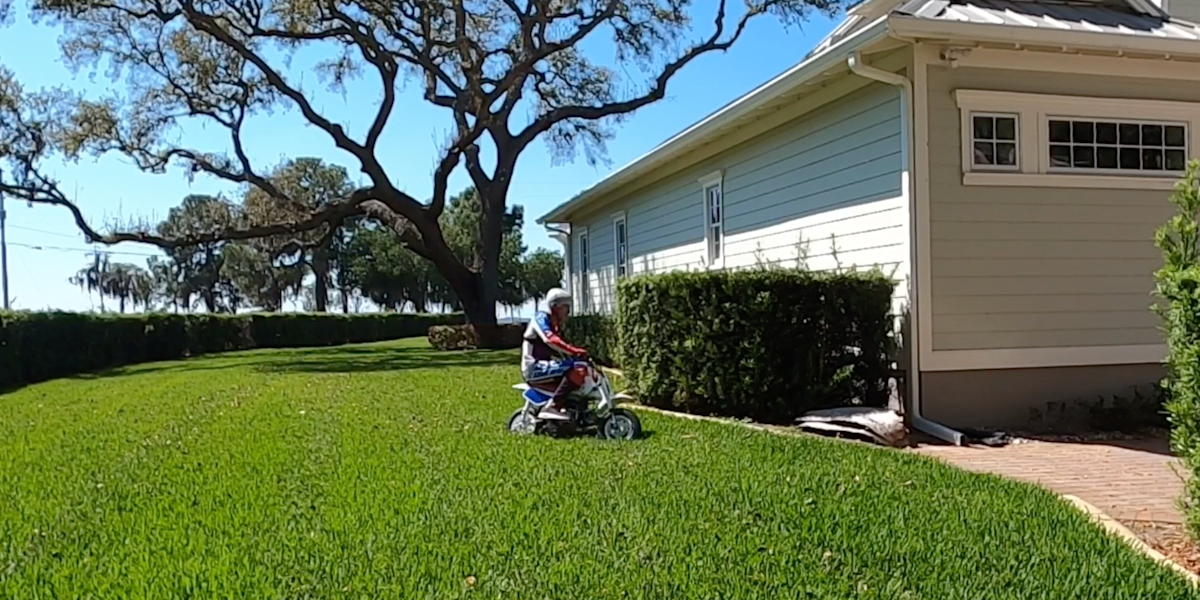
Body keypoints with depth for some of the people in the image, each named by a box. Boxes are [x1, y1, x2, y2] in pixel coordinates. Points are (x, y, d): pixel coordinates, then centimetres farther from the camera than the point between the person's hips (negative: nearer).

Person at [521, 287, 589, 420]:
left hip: (545, 367, 10)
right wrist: (575, 351, -33)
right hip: (534, 368, -10)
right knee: (576, 368, -27)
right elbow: (550, 340, -26)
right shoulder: (541, 317, -7)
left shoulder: (556, 327, 22)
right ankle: (552, 407, -30)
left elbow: (561, 349, 17)